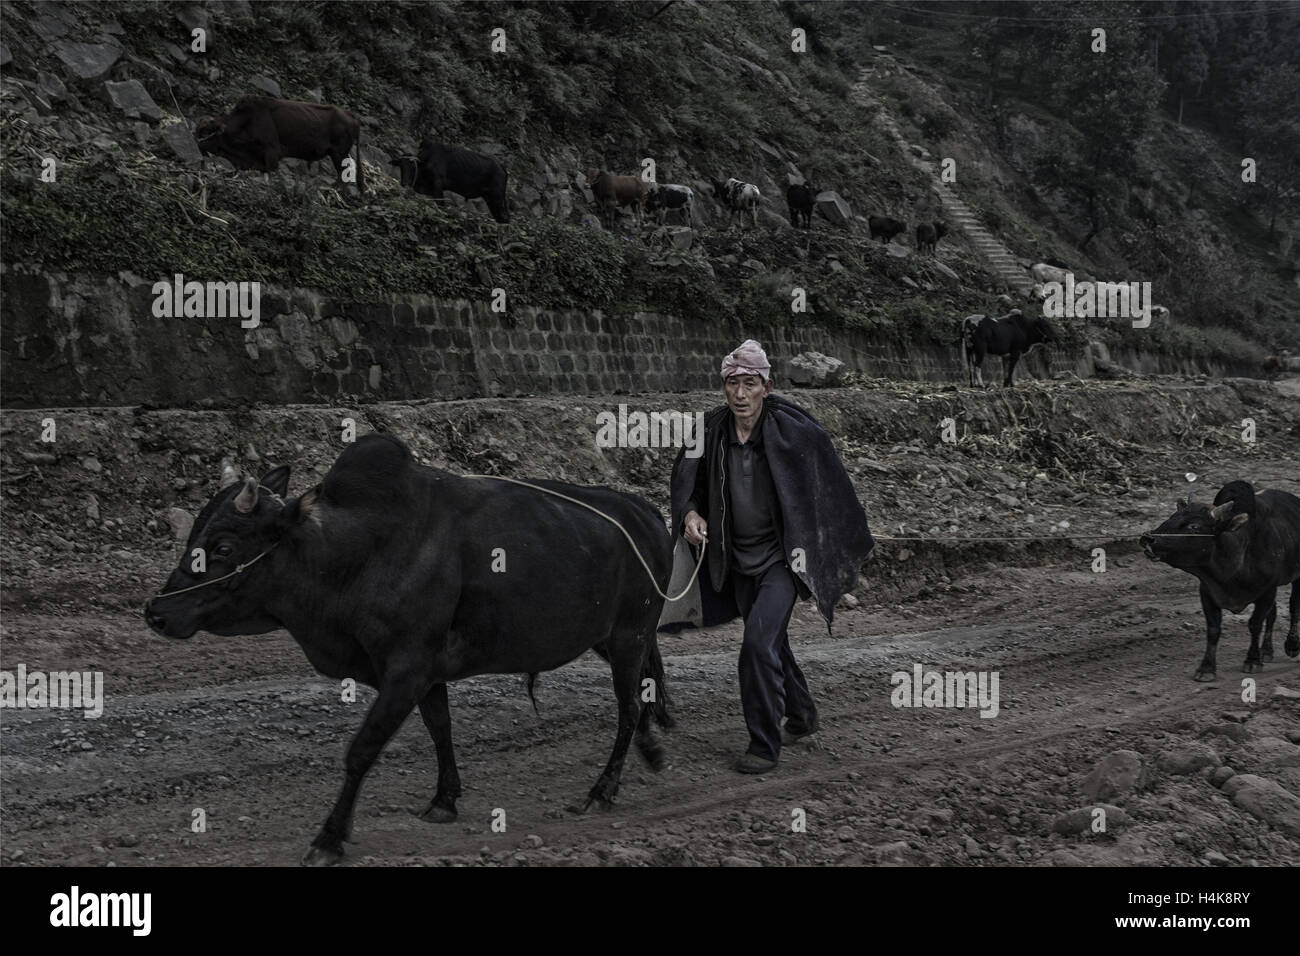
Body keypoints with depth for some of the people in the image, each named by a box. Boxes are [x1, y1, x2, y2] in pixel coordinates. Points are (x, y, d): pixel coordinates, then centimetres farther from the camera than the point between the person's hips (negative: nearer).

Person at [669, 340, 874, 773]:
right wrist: (690, 514, -14)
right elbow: (686, 481, 7)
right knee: (772, 642, 20)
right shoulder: (711, 431, -6)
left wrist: (847, 547, 4)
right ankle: (801, 716, 43)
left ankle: (765, 746, -5)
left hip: (782, 556, -5)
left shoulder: (793, 431, -16)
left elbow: (832, 489, -3)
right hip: (739, 559, 5)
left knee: (759, 645, -17)